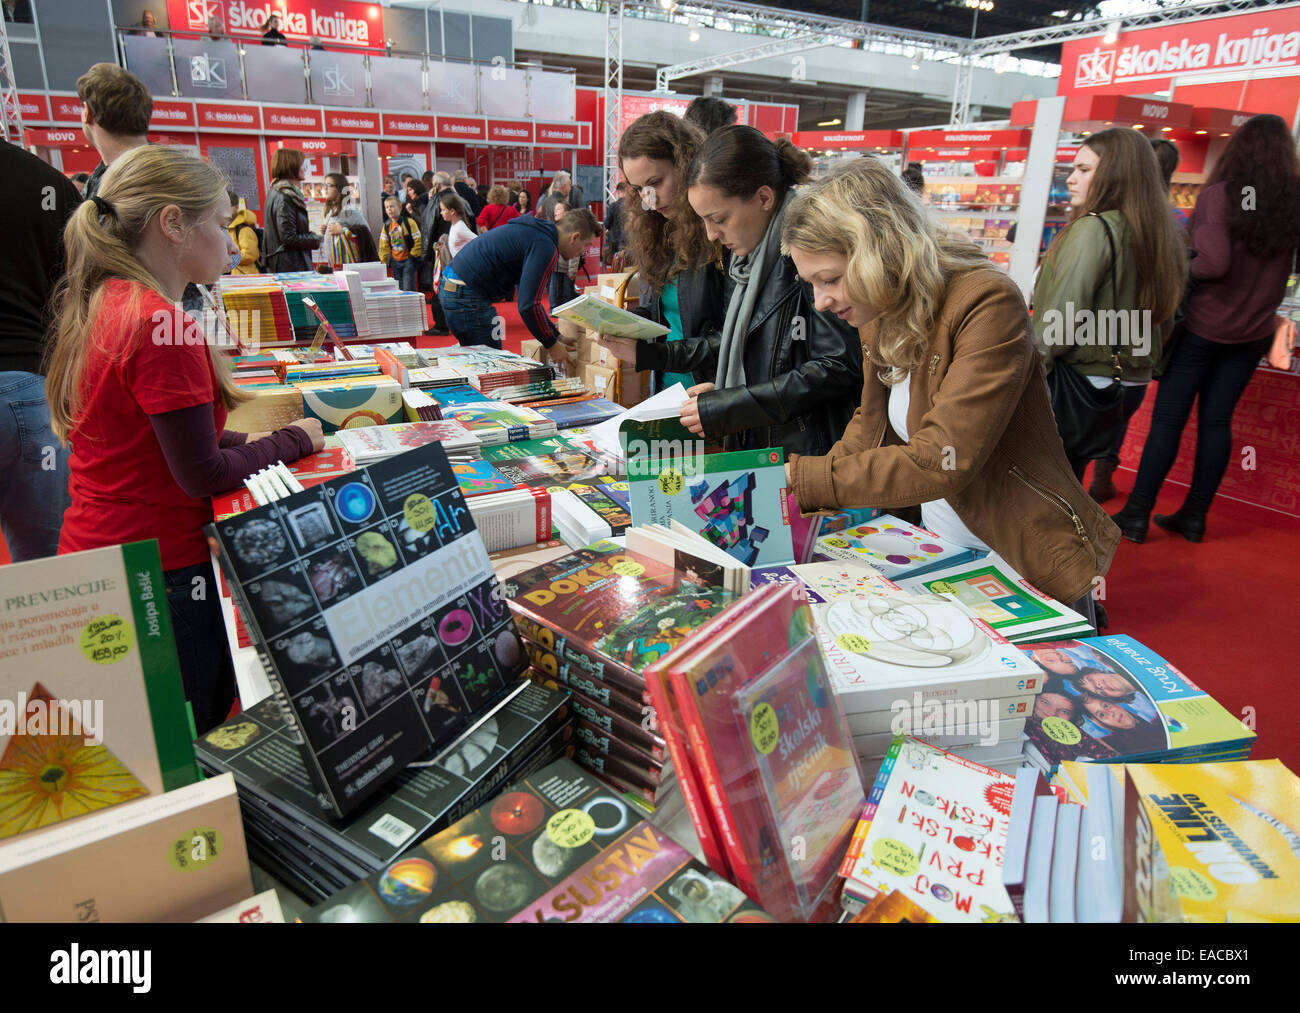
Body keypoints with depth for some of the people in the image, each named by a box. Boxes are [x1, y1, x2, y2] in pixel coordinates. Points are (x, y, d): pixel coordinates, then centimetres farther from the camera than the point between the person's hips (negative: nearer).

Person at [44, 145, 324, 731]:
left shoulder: (94, 305, 7)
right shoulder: (164, 326, -21)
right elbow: (203, 475, -18)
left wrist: (247, 440, 7)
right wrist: (294, 440, -4)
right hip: (160, 571, -9)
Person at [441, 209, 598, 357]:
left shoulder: (537, 231, 17)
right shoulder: (545, 248, -16)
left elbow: (530, 295, 23)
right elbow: (528, 305, -22)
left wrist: (555, 336, 21)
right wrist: (551, 345, -9)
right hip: (467, 295, -11)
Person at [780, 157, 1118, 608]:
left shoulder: (987, 303, -24)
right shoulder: (878, 317, 1)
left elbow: (941, 462, -30)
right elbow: (870, 426, 10)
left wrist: (801, 479, -27)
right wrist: (798, 500, -5)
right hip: (936, 556, 7)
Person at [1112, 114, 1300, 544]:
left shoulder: (1218, 195, -13)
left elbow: (1215, 262, -23)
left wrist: (1184, 270, -5)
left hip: (1203, 326, -4)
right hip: (1252, 333, 4)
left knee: (1168, 419, 2)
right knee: (1216, 420, 11)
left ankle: (1136, 514, 6)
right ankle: (1194, 515, 17)